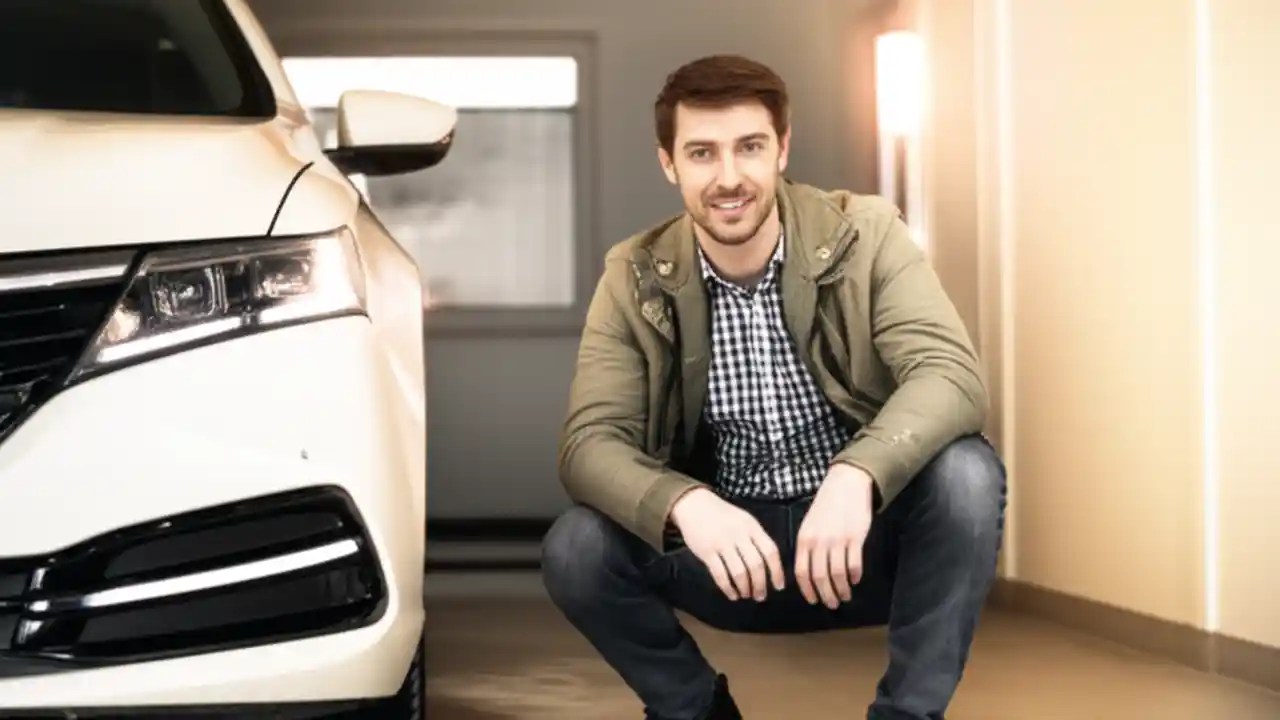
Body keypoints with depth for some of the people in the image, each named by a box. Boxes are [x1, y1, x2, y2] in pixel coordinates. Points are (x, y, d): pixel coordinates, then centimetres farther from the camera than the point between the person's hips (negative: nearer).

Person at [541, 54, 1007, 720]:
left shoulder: (865, 235, -10)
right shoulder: (635, 279, -6)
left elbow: (951, 373, -24)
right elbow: (590, 442, -14)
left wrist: (854, 476, -44)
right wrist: (685, 504, -37)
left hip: (862, 536, -1)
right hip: (731, 545, 1)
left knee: (966, 471, -31)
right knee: (574, 551, -24)